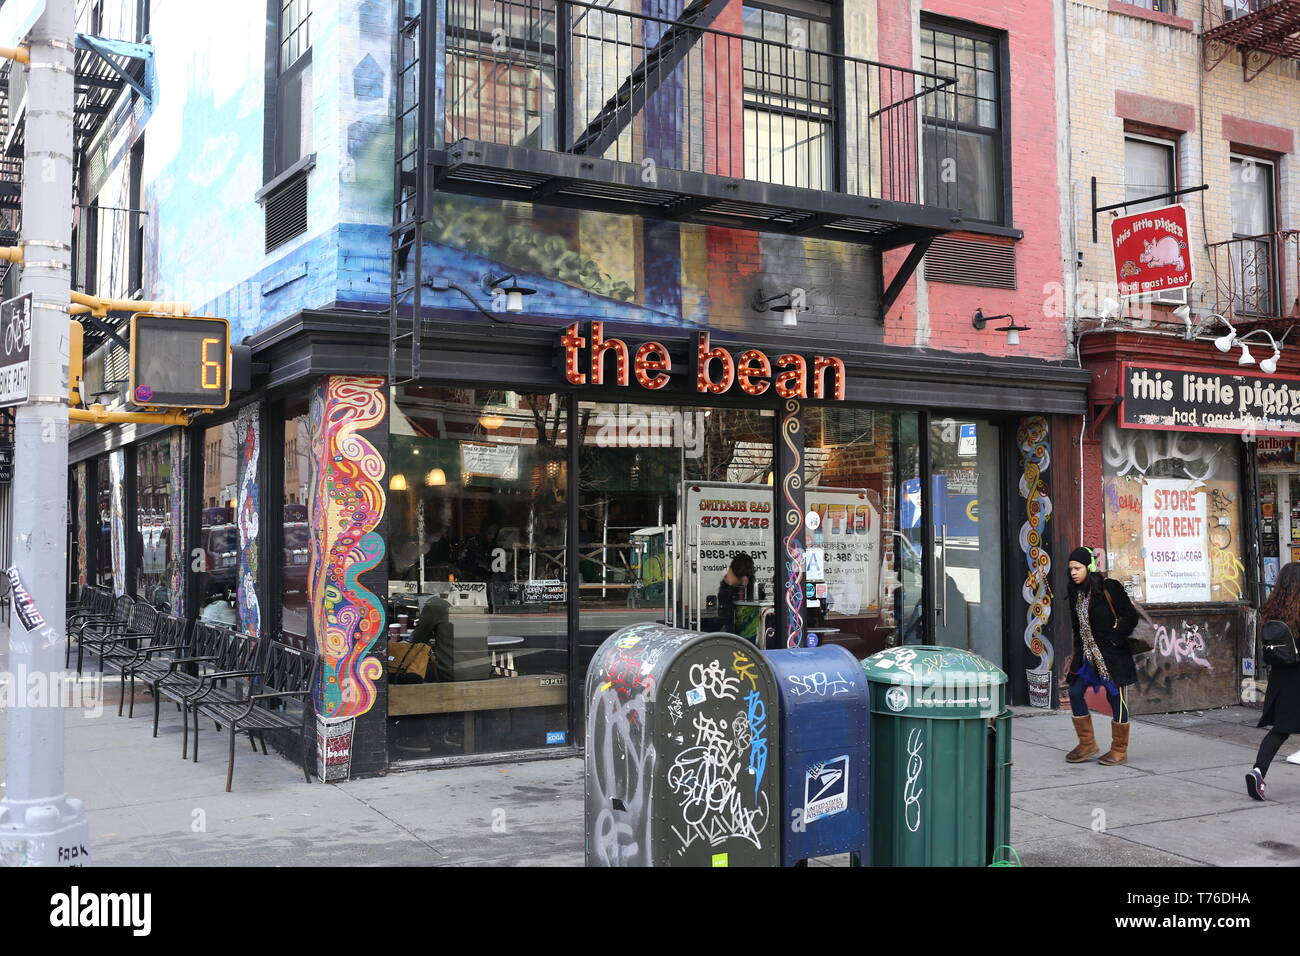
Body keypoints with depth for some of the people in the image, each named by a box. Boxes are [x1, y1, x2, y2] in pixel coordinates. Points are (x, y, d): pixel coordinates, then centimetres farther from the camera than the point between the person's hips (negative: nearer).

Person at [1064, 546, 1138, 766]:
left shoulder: (1109, 588, -14)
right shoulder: (1075, 592, 6)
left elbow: (1131, 617, -13)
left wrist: (1114, 639, -14)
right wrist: (1077, 653, 11)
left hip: (1111, 654, -7)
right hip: (1087, 653, 7)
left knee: (1116, 697, 2)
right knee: (1075, 692, 2)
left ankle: (1119, 751, 13)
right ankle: (1087, 745, 15)